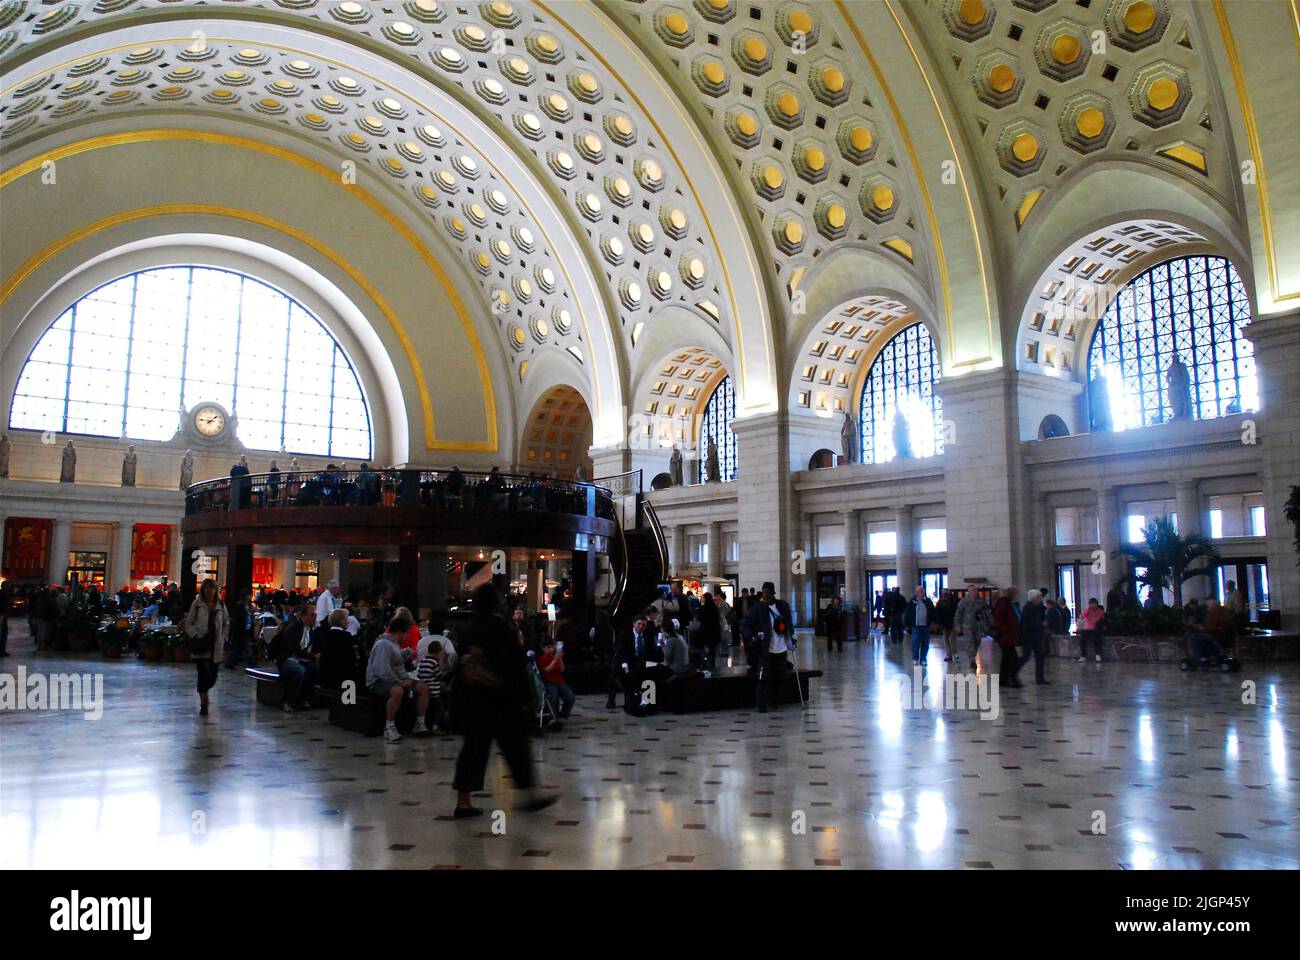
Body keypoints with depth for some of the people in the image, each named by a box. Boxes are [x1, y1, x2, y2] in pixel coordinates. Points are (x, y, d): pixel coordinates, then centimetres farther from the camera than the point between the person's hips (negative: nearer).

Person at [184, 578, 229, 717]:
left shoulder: (221, 605, 8)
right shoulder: (197, 604, 0)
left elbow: (226, 624, 18)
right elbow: (188, 623, 3)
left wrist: (222, 637, 6)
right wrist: (195, 636, -10)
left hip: (216, 646, 3)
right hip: (201, 645, -3)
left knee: (213, 676, 5)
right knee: (203, 674, -6)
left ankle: (204, 691, 37)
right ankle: (203, 704, 2)